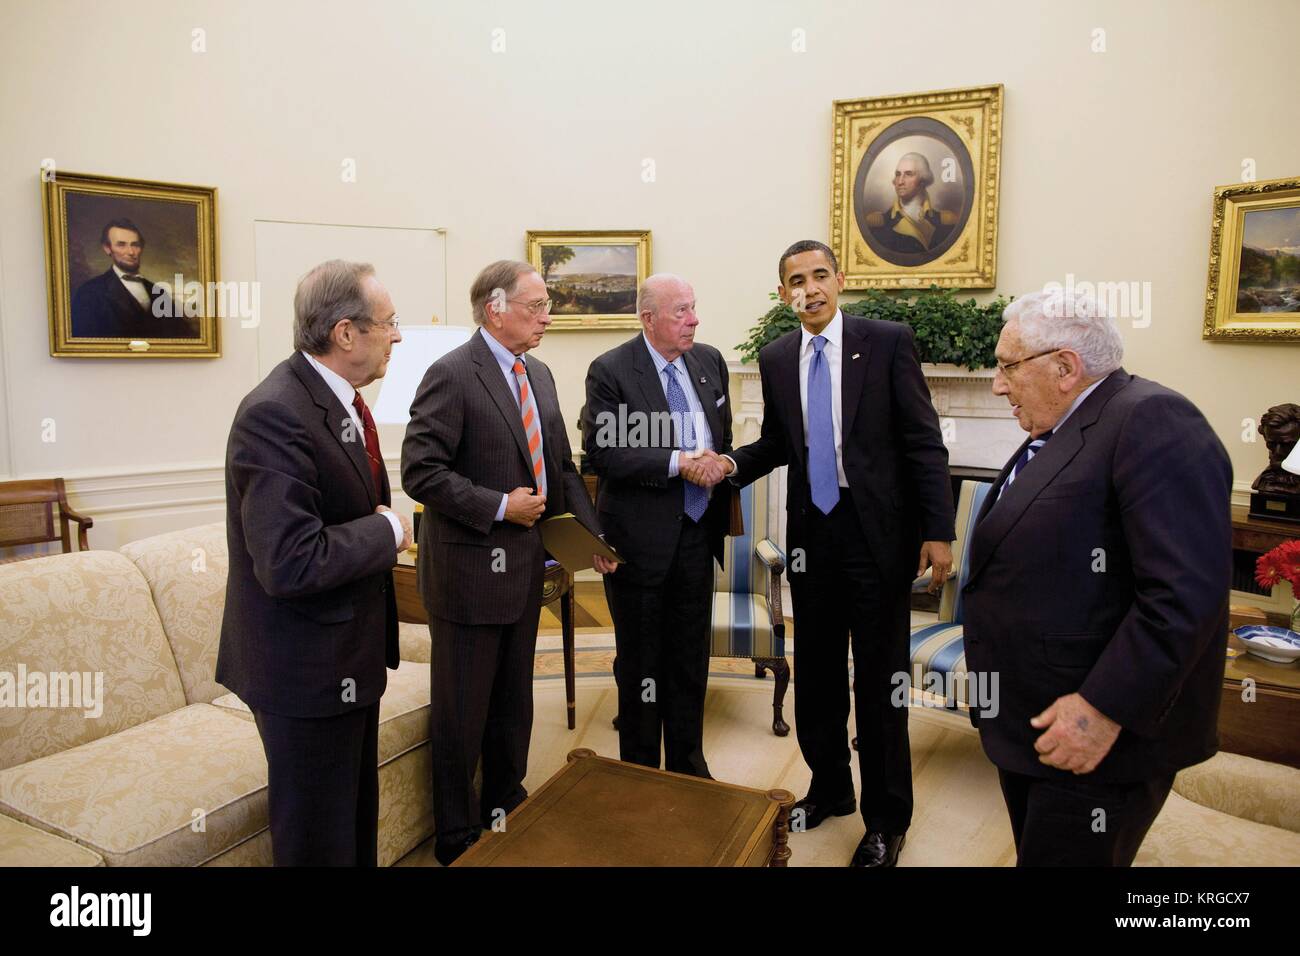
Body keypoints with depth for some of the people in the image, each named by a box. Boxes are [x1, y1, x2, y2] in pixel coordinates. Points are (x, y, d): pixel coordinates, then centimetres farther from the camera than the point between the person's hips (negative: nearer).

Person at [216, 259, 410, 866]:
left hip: (350, 655, 9)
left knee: (358, 816, 25)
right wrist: (387, 532, -20)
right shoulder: (275, 415, -25)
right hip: (307, 670, -9)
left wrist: (382, 529, 3)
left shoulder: (339, 398, 5)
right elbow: (290, 563, -31)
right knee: (319, 839, 10)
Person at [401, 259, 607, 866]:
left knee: (513, 706, 20)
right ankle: (457, 839, 27)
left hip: (524, 566, 8)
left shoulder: (538, 375, 11)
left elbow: (561, 465, 15)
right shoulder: (452, 374, -14)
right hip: (470, 569, -8)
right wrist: (501, 506, -19)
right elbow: (421, 472, -20)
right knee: (462, 714, 7)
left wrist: (591, 533, 6)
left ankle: (505, 810, 39)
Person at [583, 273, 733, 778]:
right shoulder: (610, 371, -11)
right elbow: (602, 452, -18)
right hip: (641, 536, -5)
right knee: (641, 661, 10)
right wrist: (678, 463, -22)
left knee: (691, 659, 16)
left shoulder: (710, 361, 7)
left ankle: (688, 765, 34)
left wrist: (718, 464, -7)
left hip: (697, 531, 5)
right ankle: (640, 770, 29)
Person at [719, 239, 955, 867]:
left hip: (877, 531, -4)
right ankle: (829, 789, 36)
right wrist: (735, 464, -4)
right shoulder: (776, 358, 7)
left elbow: (924, 441, -8)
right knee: (816, 670, 14)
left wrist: (939, 532, -13)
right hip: (810, 532, 4)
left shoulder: (887, 341, -6)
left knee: (879, 676, 5)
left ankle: (886, 818, 23)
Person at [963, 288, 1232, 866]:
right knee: (1034, 852, 21)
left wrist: (1105, 709, -24)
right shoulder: (1054, 436, 11)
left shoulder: (1150, 420, -18)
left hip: (1096, 739, -9)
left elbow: (1187, 593, -26)